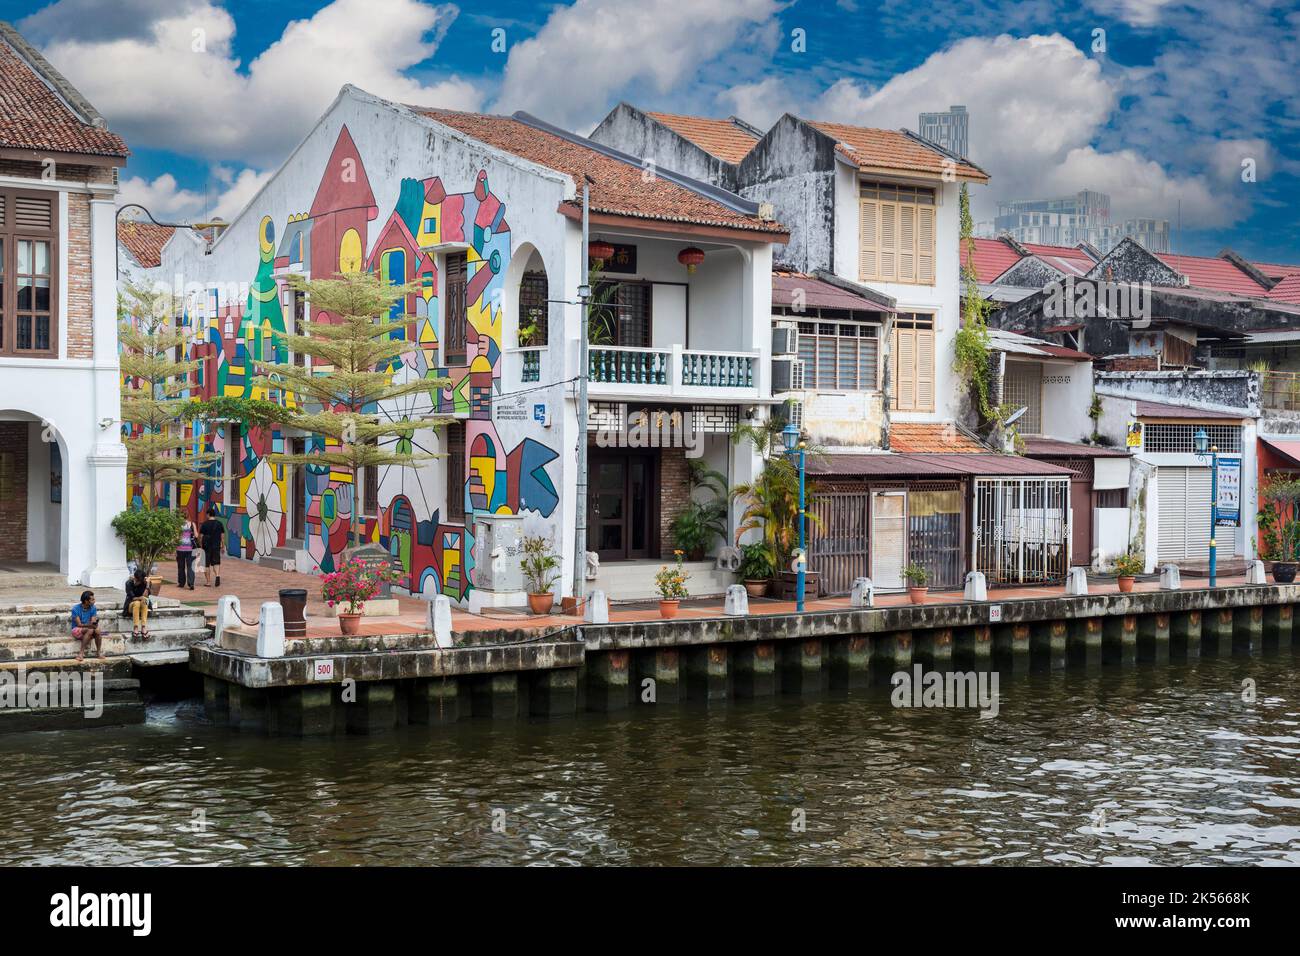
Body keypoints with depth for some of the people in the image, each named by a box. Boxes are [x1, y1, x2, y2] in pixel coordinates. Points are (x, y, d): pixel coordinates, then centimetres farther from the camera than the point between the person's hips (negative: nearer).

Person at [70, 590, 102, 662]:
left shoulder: (93, 608, -1)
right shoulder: (76, 608, -14)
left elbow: (93, 622, -8)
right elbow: (79, 624, -18)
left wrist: (94, 623, -32)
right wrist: (89, 625, -34)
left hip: (88, 630, 4)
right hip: (77, 631, -4)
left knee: (97, 630, -30)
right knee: (90, 630, -35)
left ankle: (99, 651, -20)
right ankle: (81, 652, -33)